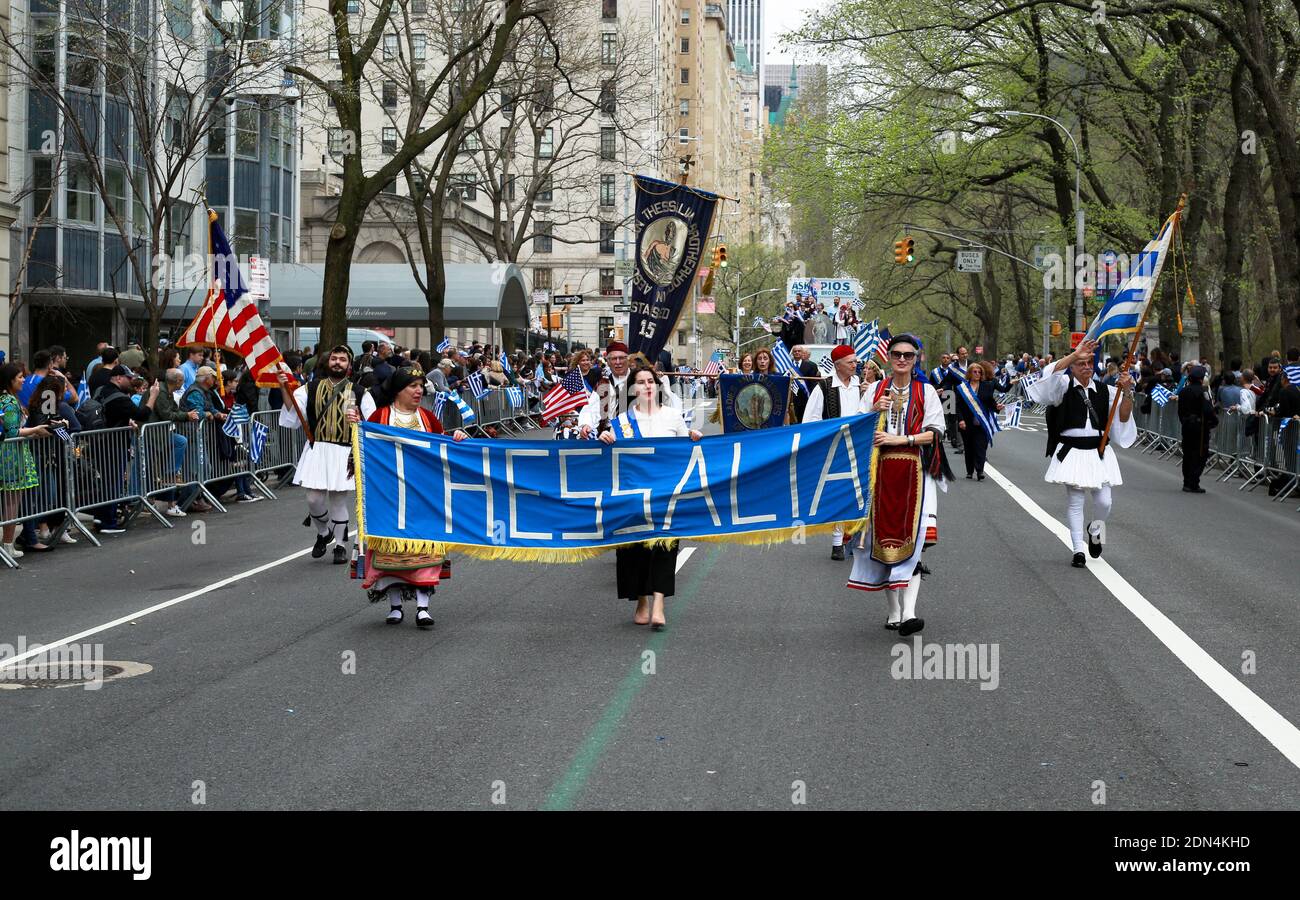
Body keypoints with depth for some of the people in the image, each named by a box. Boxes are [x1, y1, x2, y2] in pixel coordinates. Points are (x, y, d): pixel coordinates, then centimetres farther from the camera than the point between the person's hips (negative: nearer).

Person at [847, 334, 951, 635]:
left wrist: (900, 439, -13)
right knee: (883, 536, 3)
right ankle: (894, 611, 13)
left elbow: (935, 432, -3)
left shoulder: (926, 391, 6)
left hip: (914, 471, -3)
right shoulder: (875, 390, 12)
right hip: (880, 471, 3)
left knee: (911, 538, -14)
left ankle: (909, 612, -24)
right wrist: (875, 412, -7)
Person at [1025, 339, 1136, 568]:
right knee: (1075, 501, 1)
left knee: (1103, 502, -2)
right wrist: (1075, 354, -27)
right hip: (1072, 452, -2)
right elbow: (1052, 373, -20)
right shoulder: (1064, 386, 1)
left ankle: (1095, 529, 31)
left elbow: (1123, 417, 1)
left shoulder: (1104, 391, 8)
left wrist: (1127, 393, -15)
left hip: (1099, 453, 2)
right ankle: (1078, 549, 9)